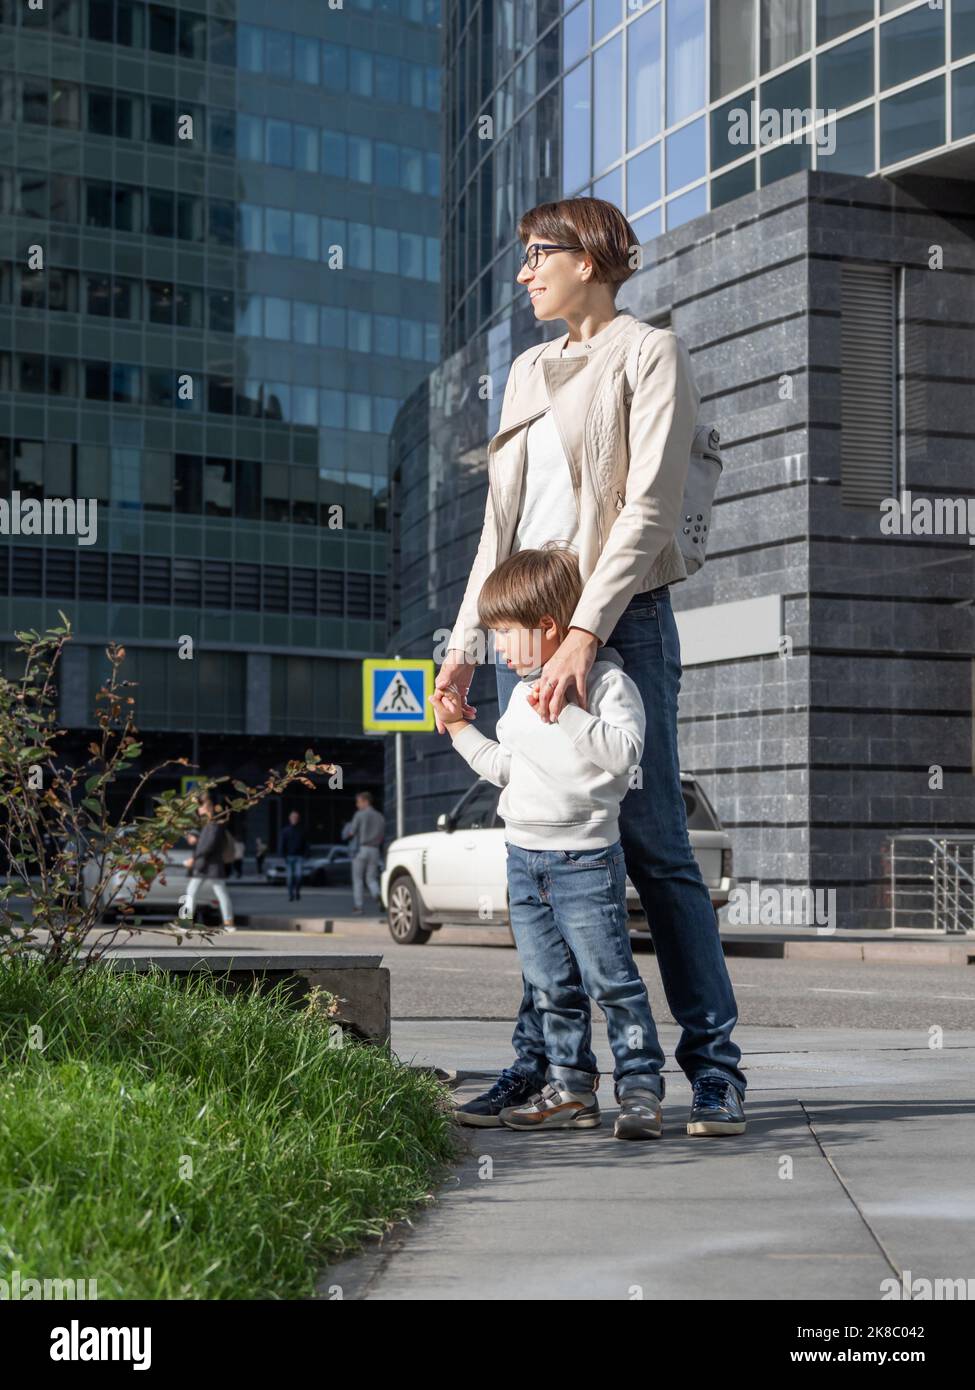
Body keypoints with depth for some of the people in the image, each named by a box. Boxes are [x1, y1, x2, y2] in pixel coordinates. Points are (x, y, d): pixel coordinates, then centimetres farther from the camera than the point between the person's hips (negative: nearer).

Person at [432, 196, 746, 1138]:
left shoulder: (650, 356, -1)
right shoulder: (531, 370, 20)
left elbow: (648, 511, -12)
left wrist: (584, 634, -22)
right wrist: (464, 641, 12)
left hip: (619, 622, -6)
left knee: (653, 844, -7)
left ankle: (713, 1063, 0)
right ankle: (542, 1059, 9)